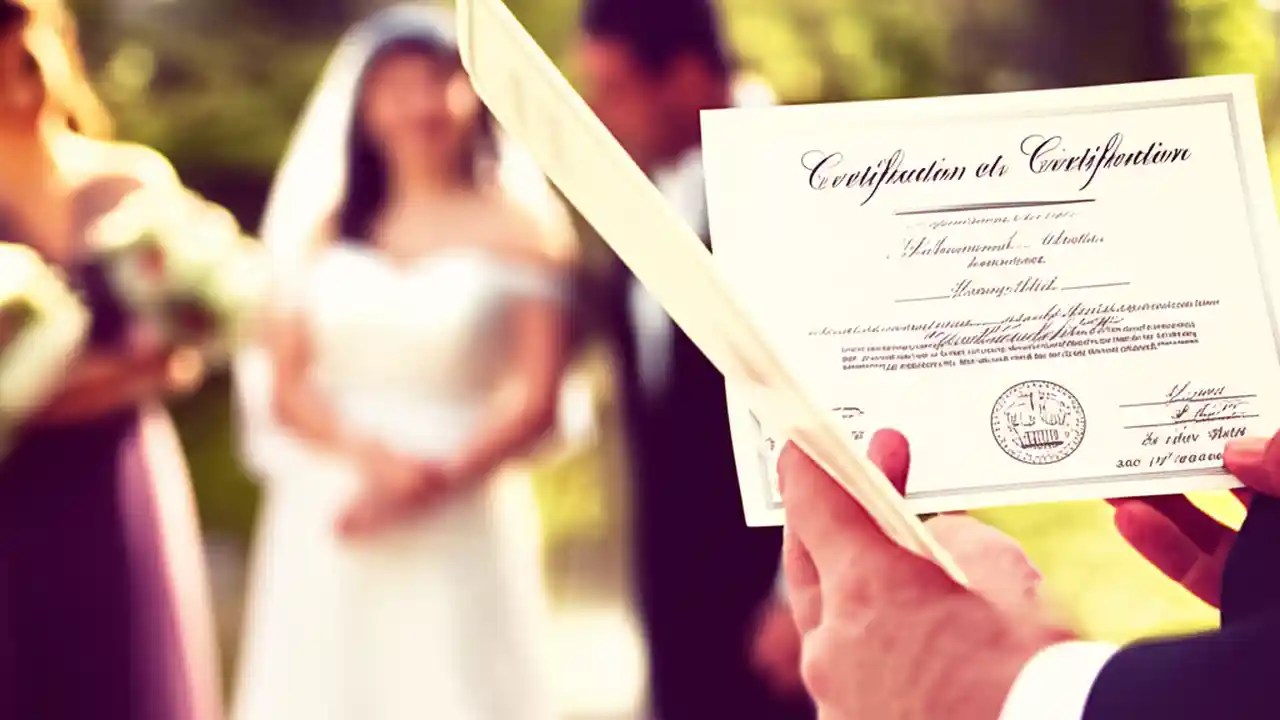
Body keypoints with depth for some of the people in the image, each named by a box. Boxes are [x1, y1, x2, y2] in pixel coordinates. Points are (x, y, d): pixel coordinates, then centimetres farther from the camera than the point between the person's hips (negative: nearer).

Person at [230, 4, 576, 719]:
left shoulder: (520, 231, 3)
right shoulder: (326, 231, 11)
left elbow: (535, 399, -4)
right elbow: (286, 387, 5)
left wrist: (437, 480, -17)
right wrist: (374, 455, -13)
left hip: (459, 535, -3)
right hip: (328, 532, 3)